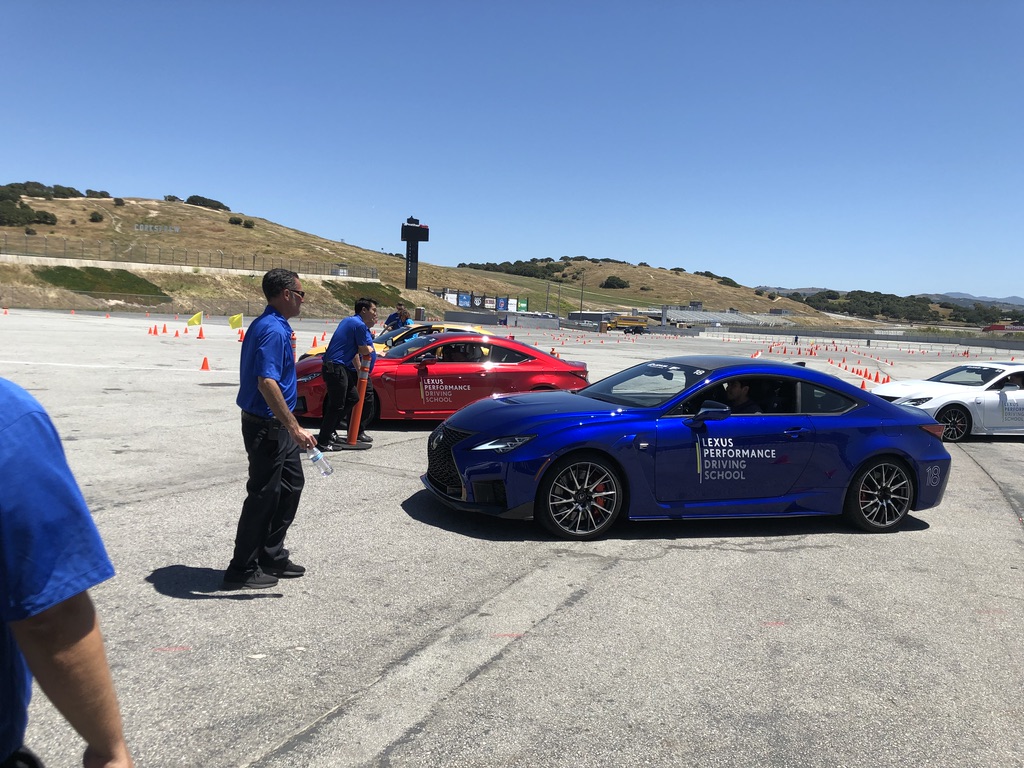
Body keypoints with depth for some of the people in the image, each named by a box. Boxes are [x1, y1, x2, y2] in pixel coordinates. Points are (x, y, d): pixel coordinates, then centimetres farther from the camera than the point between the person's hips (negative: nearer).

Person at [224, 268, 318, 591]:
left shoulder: (268, 325, 12)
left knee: (291, 484, 17)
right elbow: (267, 383, -31)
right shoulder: (274, 330, -21)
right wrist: (295, 428, -30)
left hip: (276, 427, 10)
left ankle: (272, 557, 27)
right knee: (263, 496, 0)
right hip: (267, 427, -10)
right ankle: (241, 570, 13)